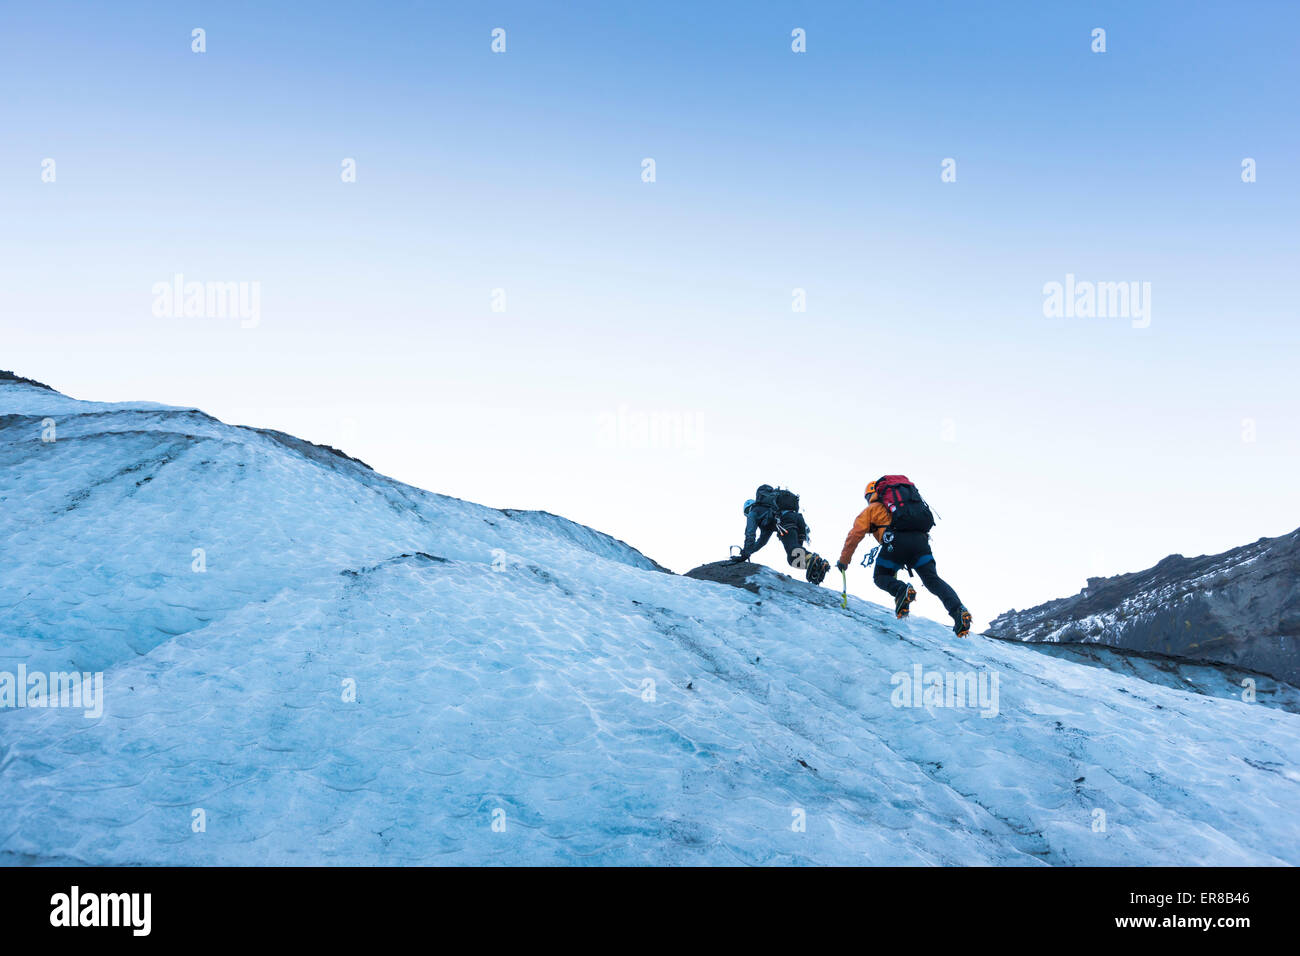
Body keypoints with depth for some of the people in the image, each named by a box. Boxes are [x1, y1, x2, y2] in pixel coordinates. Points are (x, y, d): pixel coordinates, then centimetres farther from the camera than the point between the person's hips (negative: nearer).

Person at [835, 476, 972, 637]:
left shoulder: (872, 509, 26)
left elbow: (855, 535, 20)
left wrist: (843, 561, 29)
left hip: (896, 539, -4)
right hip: (921, 538, 4)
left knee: (881, 576, 12)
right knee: (932, 578, 0)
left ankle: (901, 590, -21)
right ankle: (958, 610, -25)